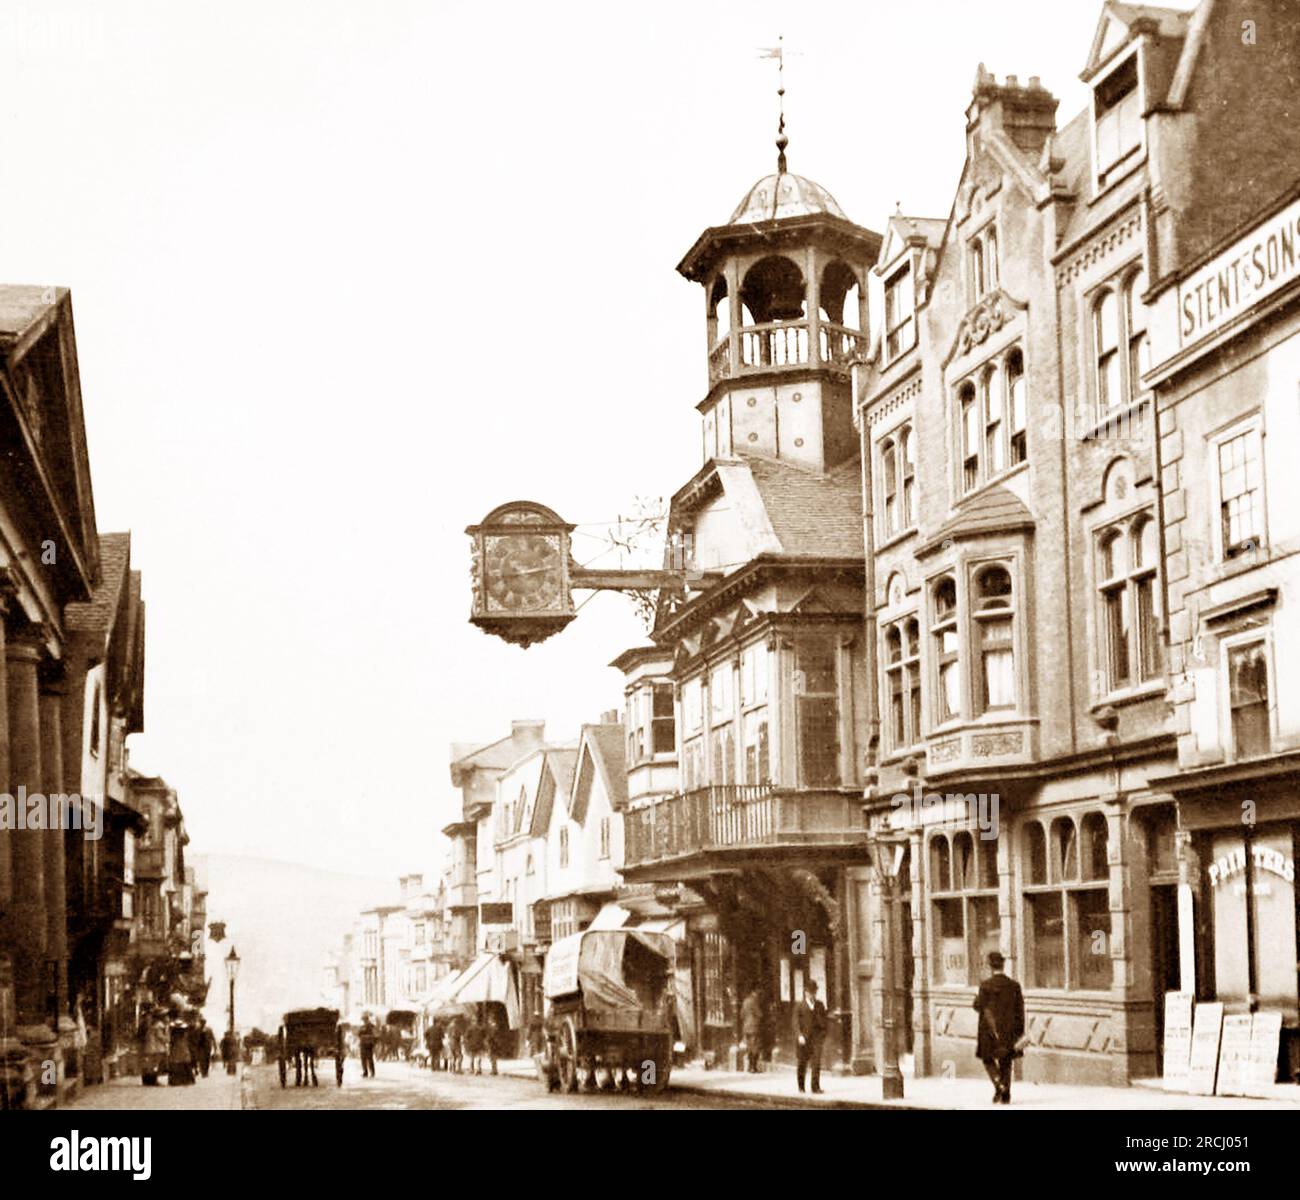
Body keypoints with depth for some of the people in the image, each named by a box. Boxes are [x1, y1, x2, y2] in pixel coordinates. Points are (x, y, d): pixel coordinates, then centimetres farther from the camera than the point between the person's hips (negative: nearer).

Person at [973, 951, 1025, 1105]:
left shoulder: (986, 985, -10)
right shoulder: (1014, 985, -1)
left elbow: (979, 1006, -8)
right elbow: (1019, 1009, 1)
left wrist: (977, 998, 13)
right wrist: (1020, 1031, 6)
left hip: (990, 1028, -3)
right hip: (1009, 1029, 3)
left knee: (988, 1059, 11)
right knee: (1006, 1062, 12)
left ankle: (999, 1084, -13)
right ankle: (1006, 1095, 9)